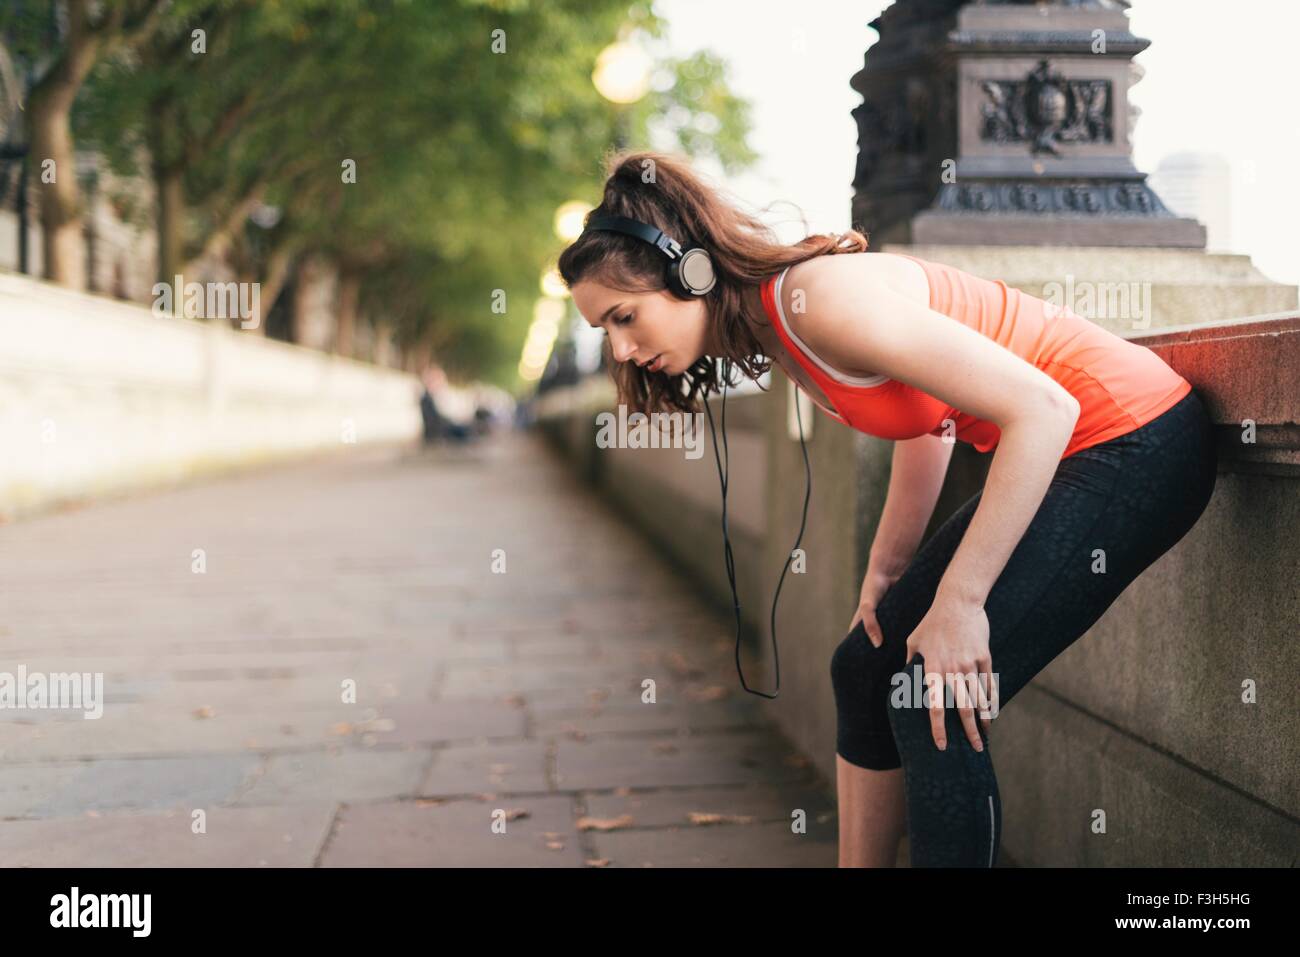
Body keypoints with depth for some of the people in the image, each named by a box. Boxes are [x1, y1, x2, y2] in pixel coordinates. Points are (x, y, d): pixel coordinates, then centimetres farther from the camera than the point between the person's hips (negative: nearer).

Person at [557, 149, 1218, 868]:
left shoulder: (823, 297, -25)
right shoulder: (771, 330, 3)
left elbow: (1042, 408, -28)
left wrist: (959, 601, -25)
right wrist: (885, 572, 10)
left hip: (1135, 444, -10)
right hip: (1062, 451, 10)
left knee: (936, 703, -13)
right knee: (866, 667, 9)